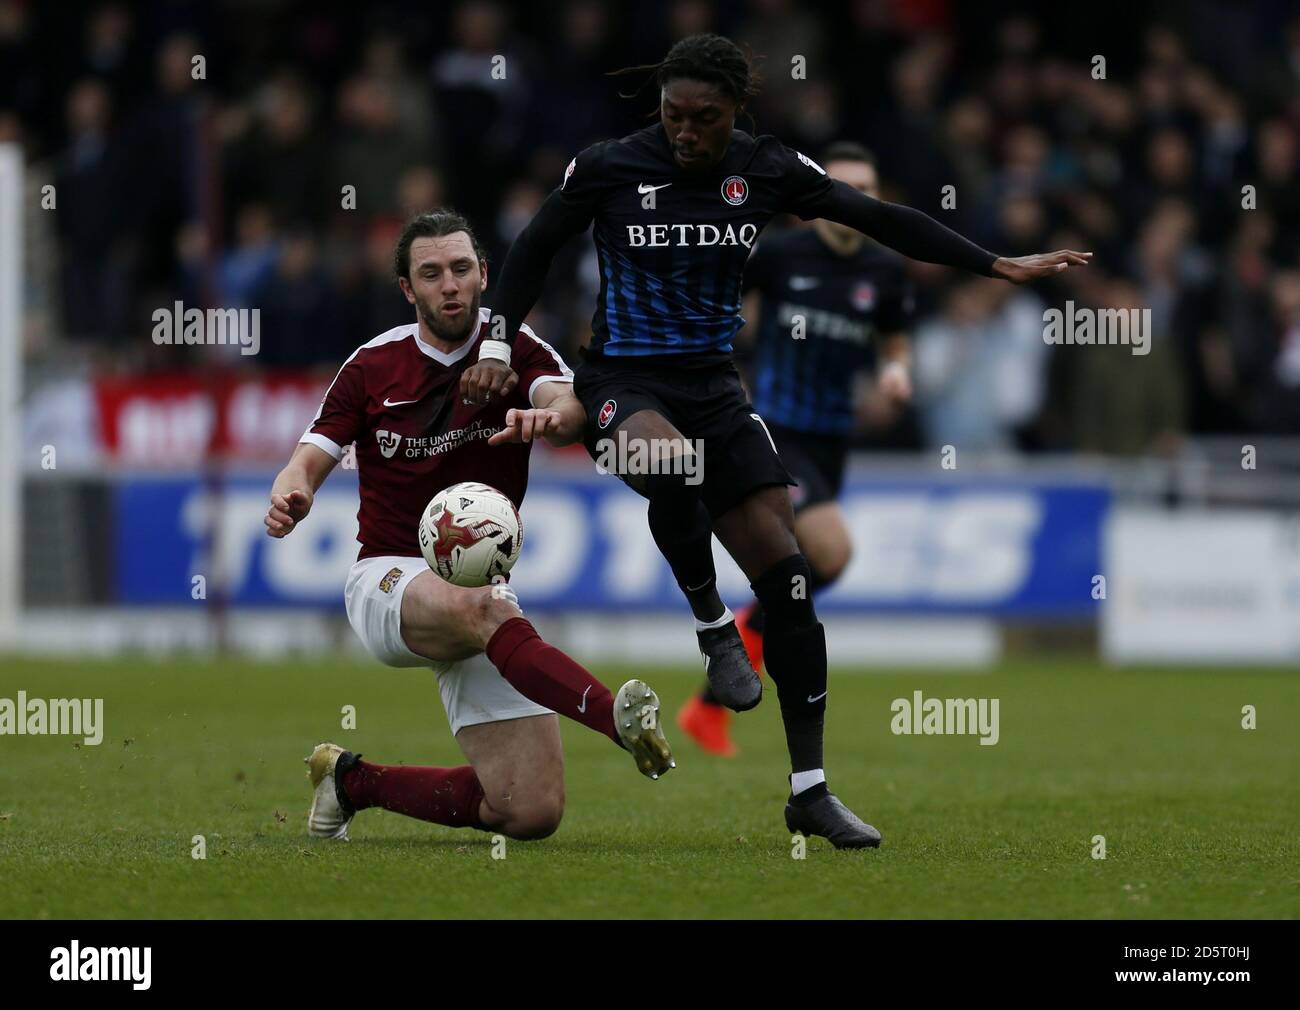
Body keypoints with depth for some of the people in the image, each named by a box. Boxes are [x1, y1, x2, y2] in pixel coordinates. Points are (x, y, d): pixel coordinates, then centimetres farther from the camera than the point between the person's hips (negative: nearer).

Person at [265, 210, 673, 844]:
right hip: (388, 579, -2)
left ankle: (354, 781, 12)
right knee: (488, 610, -41)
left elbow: (571, 407, -20)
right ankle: (614, 718, -59)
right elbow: (310, 461, 0)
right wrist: (290, 497, -25)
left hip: (479, 585, 2)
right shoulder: (373, 366, 5)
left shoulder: (514, 349, 1)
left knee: (532, 813, -10)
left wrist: (551, 417, -46)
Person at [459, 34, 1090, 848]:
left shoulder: (766, 171, -2)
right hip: (624, 383, -3)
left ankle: (810, 790, 2)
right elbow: (536, 248, 7)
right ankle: (712, 623, -15)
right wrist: (499, 347, 1)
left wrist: (998, 267, 2)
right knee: (672, 463, -41)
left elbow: (882, 220, 4)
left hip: (714, 384, 3)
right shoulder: (609, 169, -8)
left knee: (787, 577, -5)